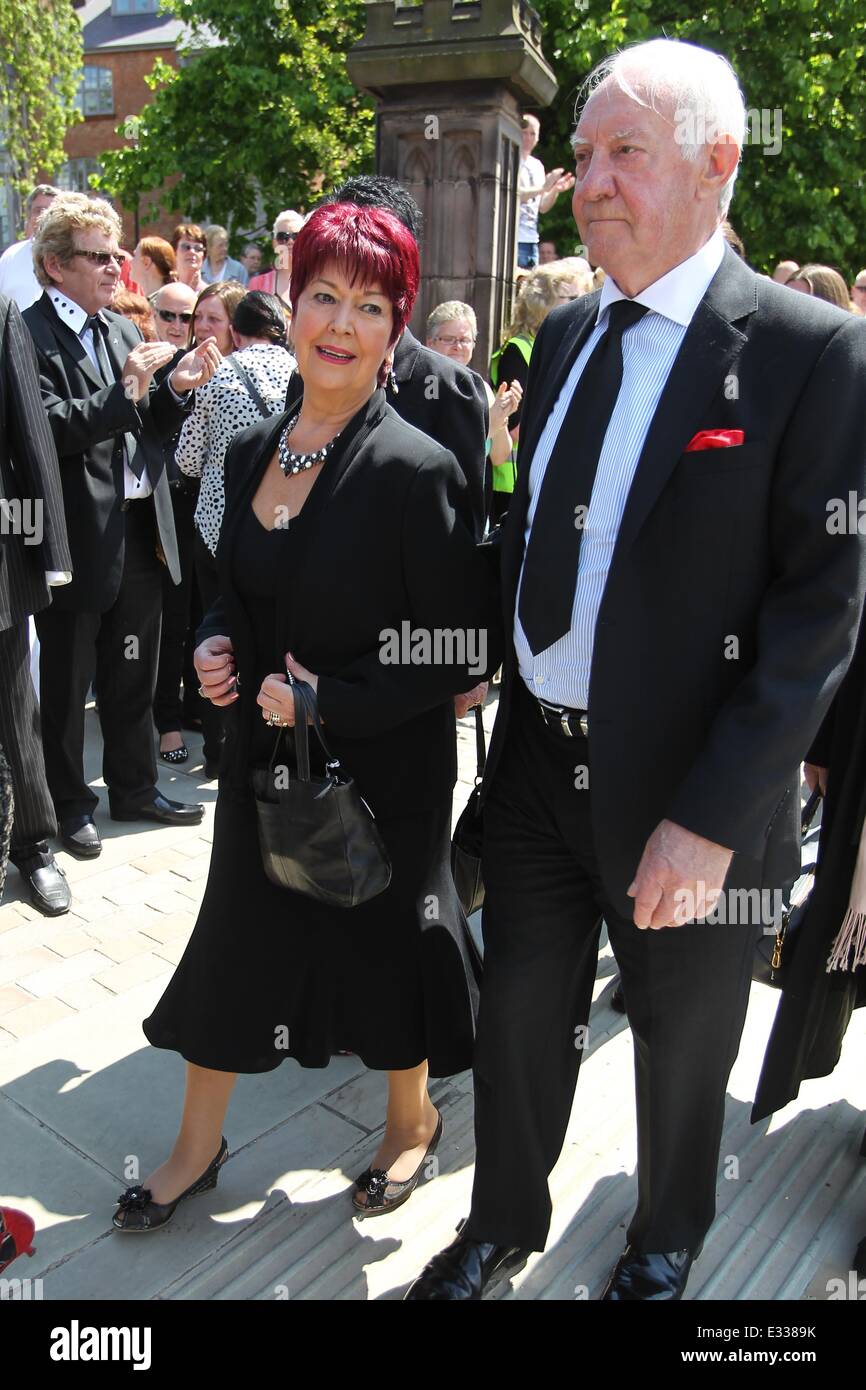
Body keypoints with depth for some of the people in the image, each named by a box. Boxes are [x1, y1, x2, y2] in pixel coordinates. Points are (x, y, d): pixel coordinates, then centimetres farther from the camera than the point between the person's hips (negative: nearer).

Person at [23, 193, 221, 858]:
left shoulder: (124, 330, 13)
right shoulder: (30, 335, -10)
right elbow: (48, 431, -21)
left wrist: (178, 389, -3)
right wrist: (125, 391, -25)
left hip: (139, 531, 7)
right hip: (76, 540, -7)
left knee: (134, 674, 18)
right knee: (66, 684, 9)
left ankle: (135, 787, 34)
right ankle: (69, 804, 25)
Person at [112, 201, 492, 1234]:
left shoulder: (417, 470, -18)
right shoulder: (252, 450, 2)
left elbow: (456, 653, -16)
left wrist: (331, 700, -20)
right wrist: (214, 648, -6)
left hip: (382, 771, -5)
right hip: (265, 755, 6)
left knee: (382, 944, 15)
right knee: (234, 942, 18)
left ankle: (411, 1121, 45)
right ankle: (197, 1149, 42)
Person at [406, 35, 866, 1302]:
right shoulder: (567, 332, 7)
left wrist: (710, 819, -20)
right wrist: (498, 662, 5)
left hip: (683, 790, -5)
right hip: (536, 758, 5)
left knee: (681, 1044, 18)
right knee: (520, 1012, 19)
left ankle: (665, 1245, 48)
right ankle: (502, 1225, 46)